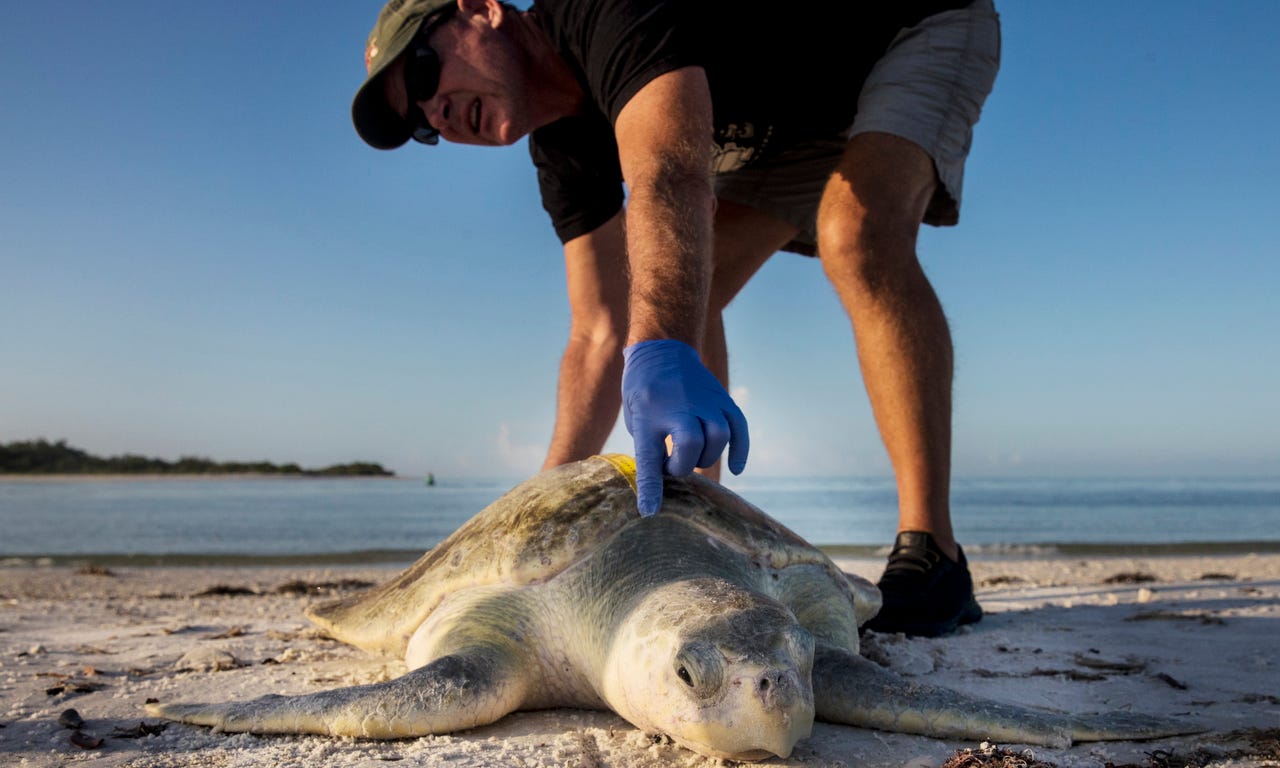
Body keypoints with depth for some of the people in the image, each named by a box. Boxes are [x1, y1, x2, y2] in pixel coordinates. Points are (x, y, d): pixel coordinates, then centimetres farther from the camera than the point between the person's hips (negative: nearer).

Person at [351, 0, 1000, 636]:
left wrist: (662, 354, -67)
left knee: (859, 231, -35)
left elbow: (671, 176, -51)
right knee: (673, 288, -3)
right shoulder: (563, 142, -6)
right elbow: (601, 331, -9)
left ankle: (932, 559, -33)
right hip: (801, 113, 8)